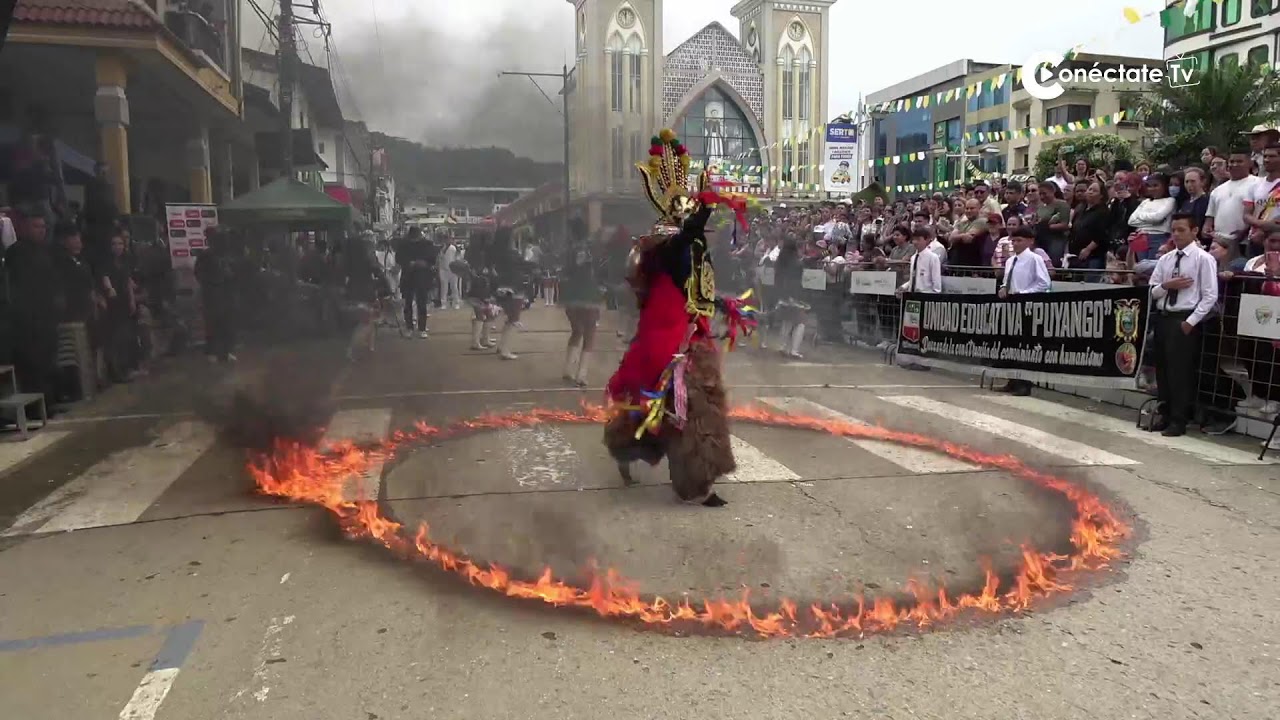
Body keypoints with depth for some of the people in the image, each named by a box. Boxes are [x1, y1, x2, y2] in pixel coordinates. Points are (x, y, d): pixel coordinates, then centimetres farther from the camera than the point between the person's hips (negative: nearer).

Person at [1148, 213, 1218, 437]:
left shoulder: (1203, 259, -5)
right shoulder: (1165, 259, 12)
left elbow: (1210, 296, -9)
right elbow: (1152, 292, 10)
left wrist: (1191, 321, -15)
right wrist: (1166, 285, -10)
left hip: (1185, 320, -6)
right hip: (1162, 318, 6)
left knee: (1180, 370, -2)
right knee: (1162, 368, 10)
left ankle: (1178, 421, 7)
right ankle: (1163, 414, 21)